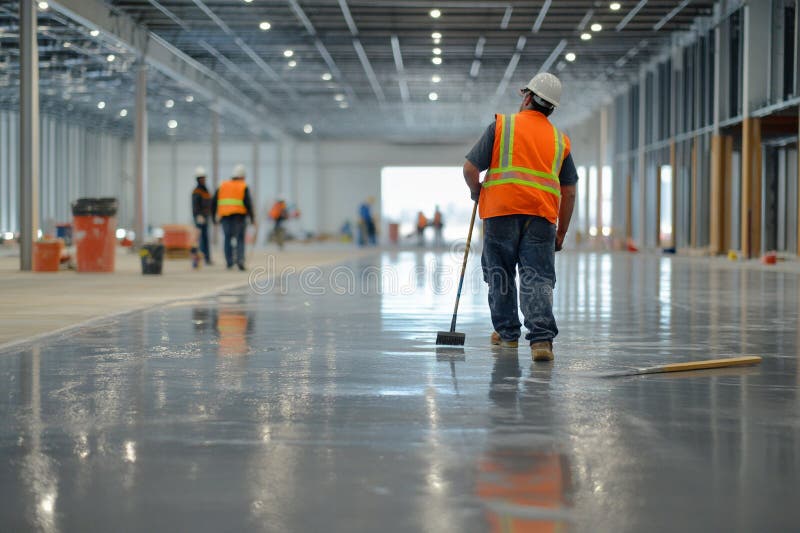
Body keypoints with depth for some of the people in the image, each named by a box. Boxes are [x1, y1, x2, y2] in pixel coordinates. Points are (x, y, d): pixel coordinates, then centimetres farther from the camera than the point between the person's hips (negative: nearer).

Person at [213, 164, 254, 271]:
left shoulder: (223, 186, 11)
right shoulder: (243, 187, 0)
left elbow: (215, 202, 9)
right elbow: (248, 203, -7)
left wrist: (214, 216, 15)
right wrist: (252, 217, -1)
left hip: (225, 216, 3)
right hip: (239, 216, -3)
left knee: (228, 239, 10)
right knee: (240, 239, 2)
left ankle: (229, 263, 7)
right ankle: (240, 259, -16)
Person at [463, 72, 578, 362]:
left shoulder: (502, 125, 6)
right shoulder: (560, 140, 16)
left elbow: (470, 168, 1)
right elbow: (569, 192, 16)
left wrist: (477, 192, 21)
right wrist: (561, 232, 22)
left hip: (501, 211, -2)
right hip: (542, 217, 2)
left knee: (500, 274, 13)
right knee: (538, 279, -2)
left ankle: (507, 332, 24)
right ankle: (541, 338, -16)